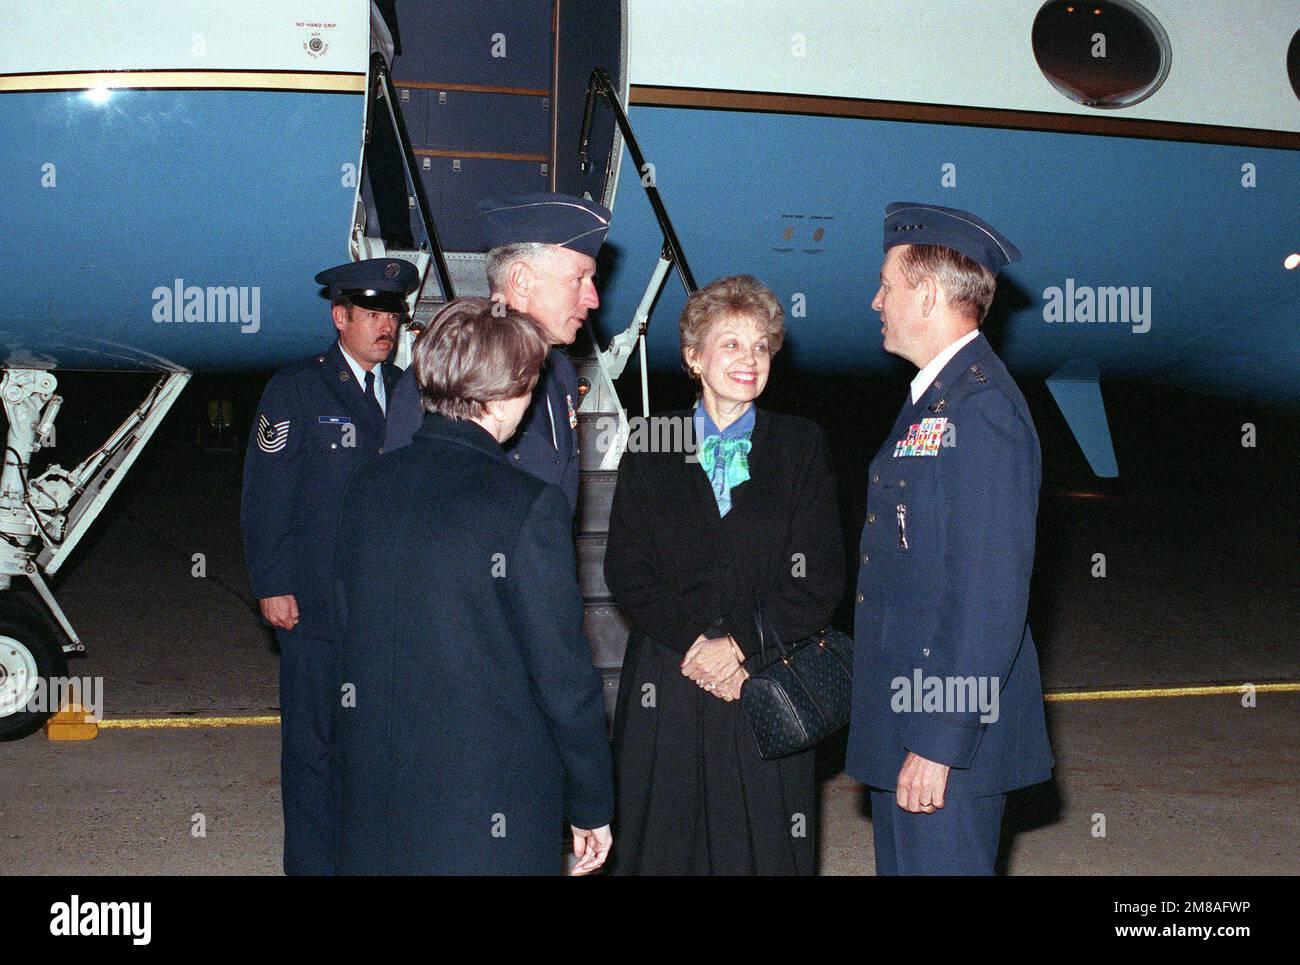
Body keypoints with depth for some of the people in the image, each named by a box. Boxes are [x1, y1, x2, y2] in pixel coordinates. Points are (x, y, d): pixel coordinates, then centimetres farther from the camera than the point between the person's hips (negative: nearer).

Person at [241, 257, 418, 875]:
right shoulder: (294, 390, -2)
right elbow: (265, 496, -4)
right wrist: (271, 586, -9)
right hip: (315, 604, -4)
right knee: (314, 742, 2)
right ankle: (312, 863, 12)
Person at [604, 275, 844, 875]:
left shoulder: (801, 447, 6)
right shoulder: (652, 446, 6)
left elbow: (818, 580, -1)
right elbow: (626, 572, 1)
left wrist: (741, 645, -12)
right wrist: (694, 643, -12)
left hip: (767, 685, 0)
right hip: (667, 688, 0)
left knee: (765, 848, 3)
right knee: (665, 847, 4)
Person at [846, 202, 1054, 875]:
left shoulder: (980, 405, -17)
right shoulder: (934, 397, 15)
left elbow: (991, 592, -22)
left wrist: (940, 742, -22)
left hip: (949, 728, -10)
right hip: (902, 712, 10)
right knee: (900, 865, 16)